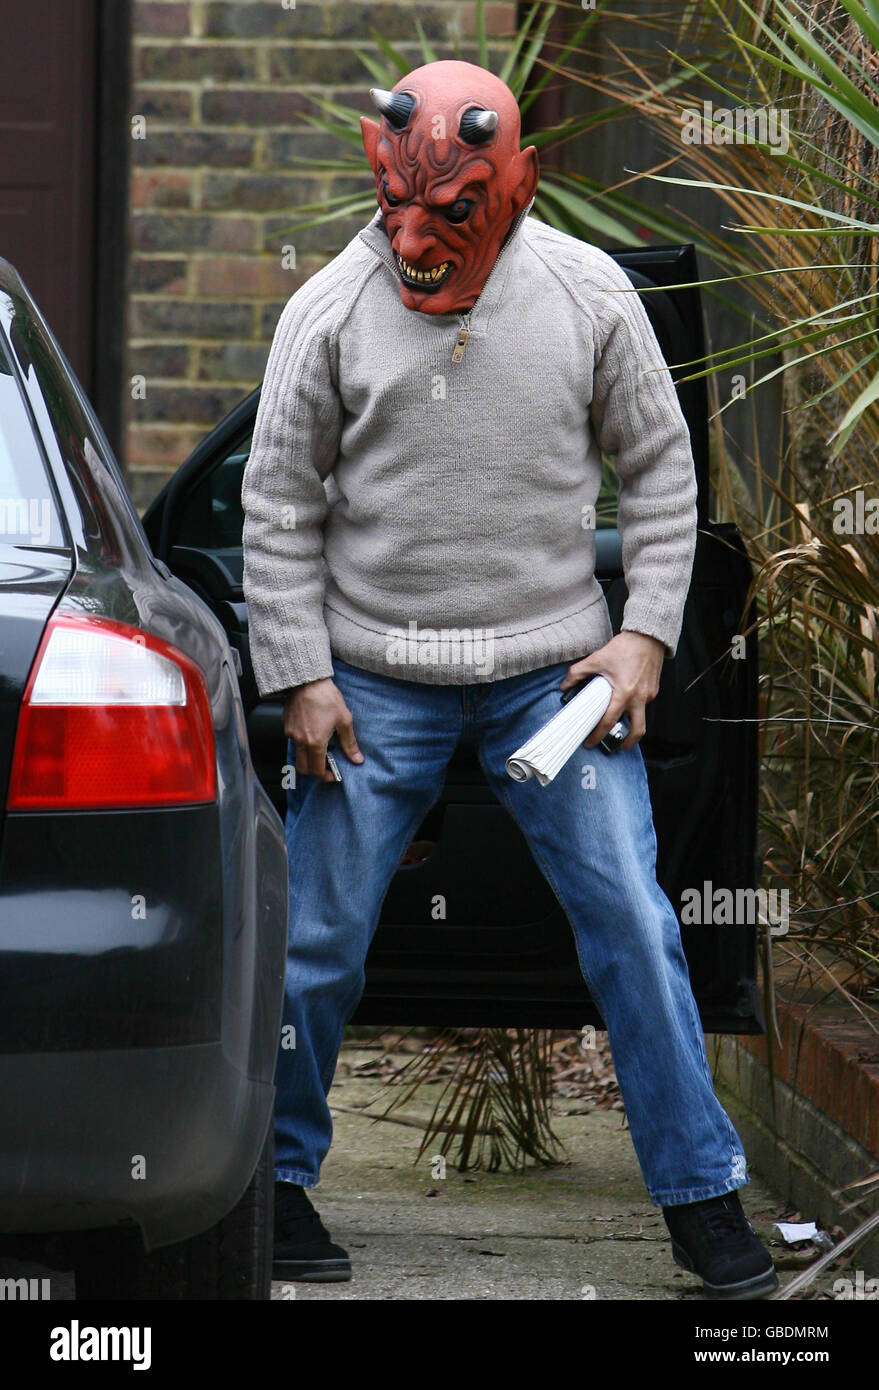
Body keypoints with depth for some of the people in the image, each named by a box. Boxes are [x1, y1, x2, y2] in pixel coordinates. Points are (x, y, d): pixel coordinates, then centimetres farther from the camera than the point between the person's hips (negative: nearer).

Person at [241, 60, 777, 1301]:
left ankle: (702, 1197, 8)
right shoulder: (330, 312, -4)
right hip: (376, 676, 0)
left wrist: (647, 630, -2)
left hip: (554, 670, 1)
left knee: (633, 928, -2)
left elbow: (661, 471, 8)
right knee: (318, 939, 3)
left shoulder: (587, 297, -2)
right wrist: (299, 675, -3)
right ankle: (274, 1183, 22)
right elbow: (279, 506, 3)